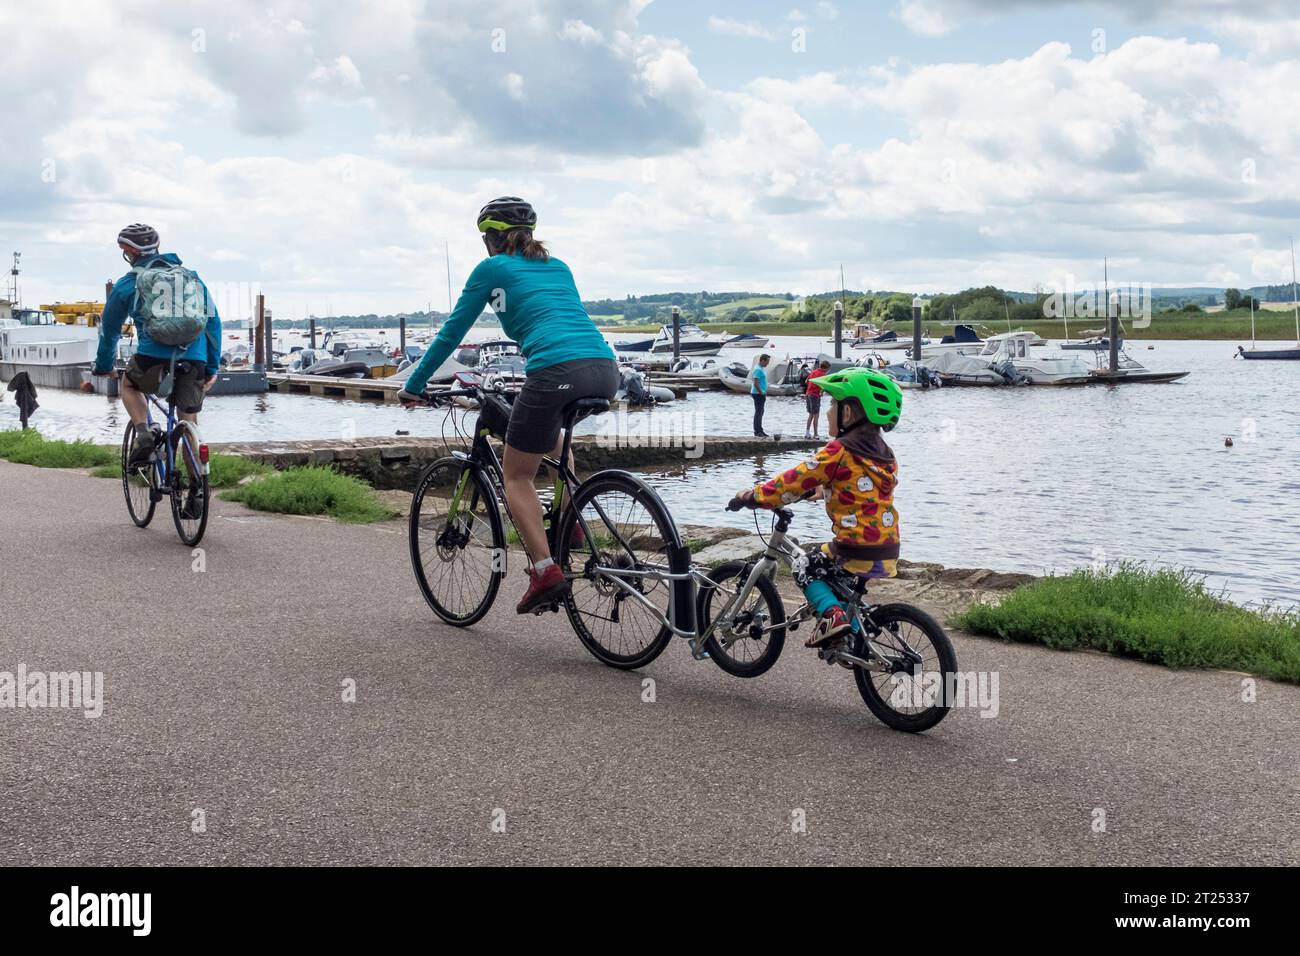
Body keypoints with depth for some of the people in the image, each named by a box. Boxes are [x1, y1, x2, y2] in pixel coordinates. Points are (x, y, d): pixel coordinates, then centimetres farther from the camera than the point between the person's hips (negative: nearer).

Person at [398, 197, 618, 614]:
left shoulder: (491, 269, 14)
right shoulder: (558, 267, 30)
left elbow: (451, 333, 17)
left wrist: (413, 385, 27)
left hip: (556, 372, -6)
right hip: (605, 369, 6)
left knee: (517, 476, 11)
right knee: (551, 434, 38)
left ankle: (546, 571, -4)